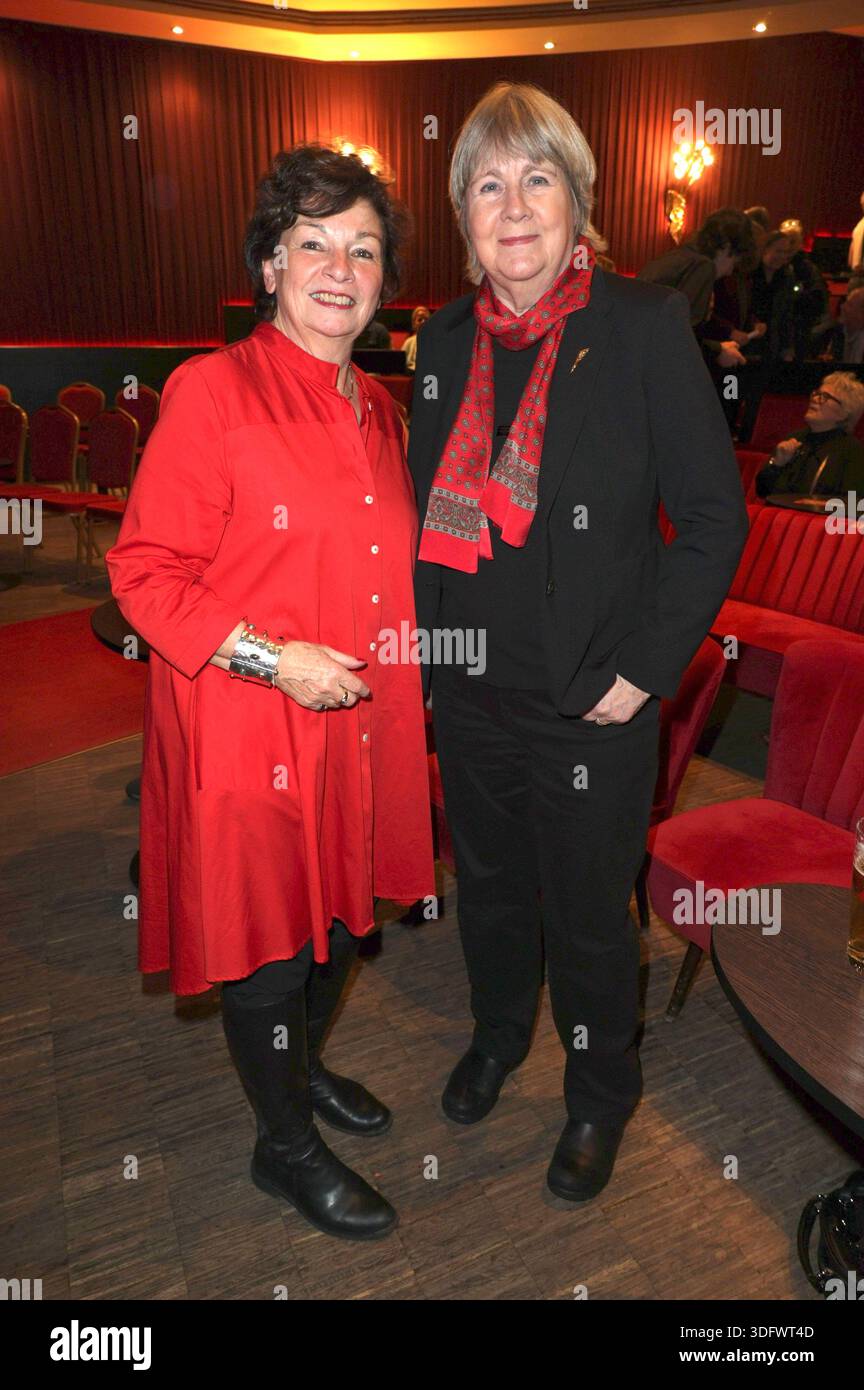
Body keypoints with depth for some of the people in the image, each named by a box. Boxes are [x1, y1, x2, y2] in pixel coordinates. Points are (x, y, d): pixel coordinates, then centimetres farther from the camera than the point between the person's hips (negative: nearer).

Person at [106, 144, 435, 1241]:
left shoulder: (376, 406, 10)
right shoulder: (212, 390, -12)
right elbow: (143, 569, -14)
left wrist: (404, 626, 7)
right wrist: (269, 656, -21)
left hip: (360, 723, 7)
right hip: (248, 728, -7)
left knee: (341, 912, 21)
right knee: (269, 937, 9)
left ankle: (303, 1065, 50)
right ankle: (284, 1146, 35)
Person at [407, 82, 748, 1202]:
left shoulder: (645, 325, -10)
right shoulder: (446, 339, 5)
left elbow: (717, 512, -9)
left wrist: (643, 670, -13)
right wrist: (428, 643, 7)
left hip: (591, 704, -4)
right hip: (470, 693, 5)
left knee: (589, 917, 13)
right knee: (488, 886, 23)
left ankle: (602, 1095, 42)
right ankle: (498, 1035, 52)